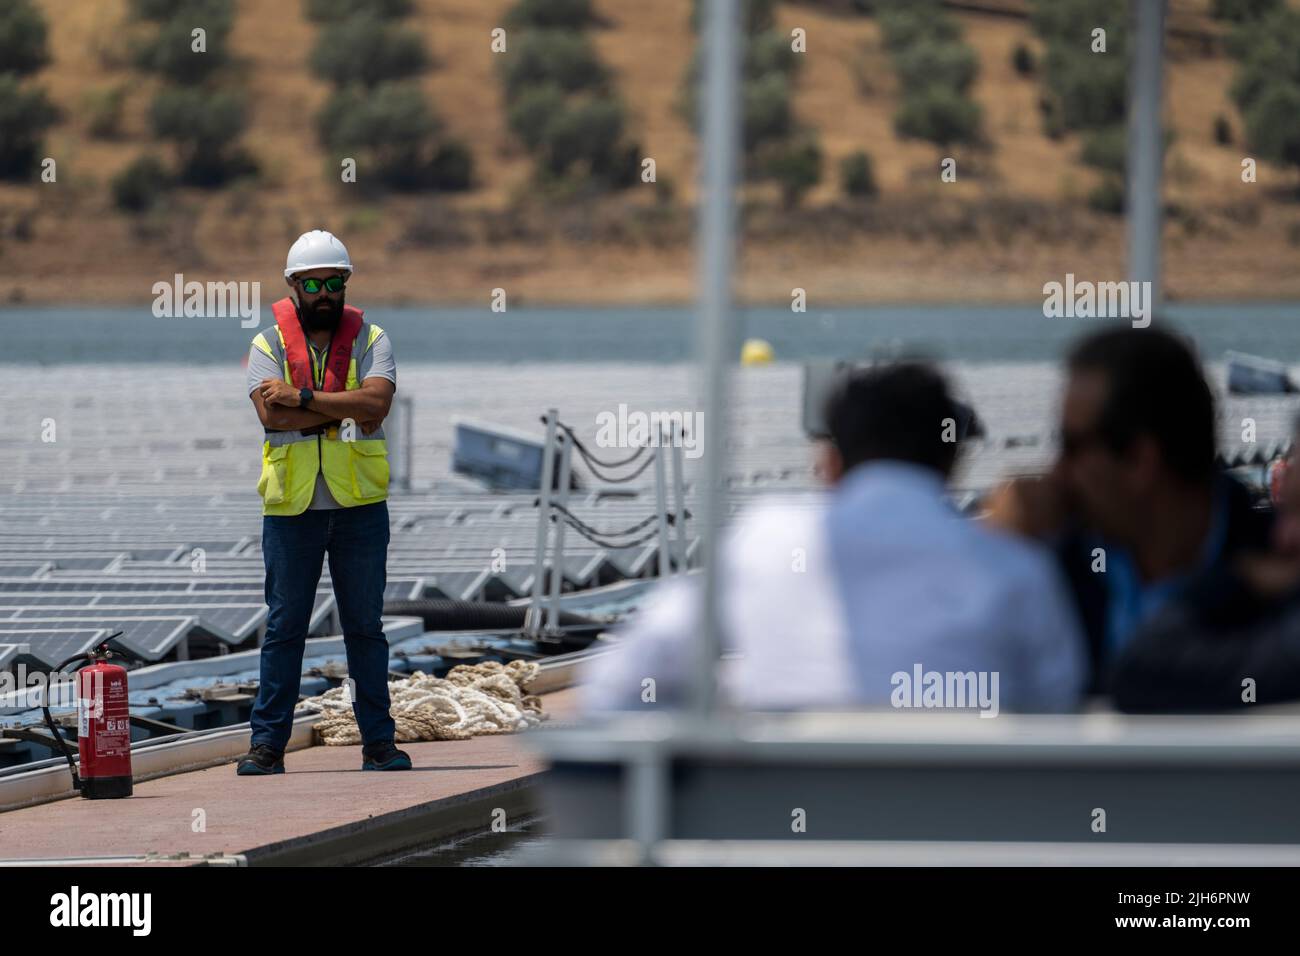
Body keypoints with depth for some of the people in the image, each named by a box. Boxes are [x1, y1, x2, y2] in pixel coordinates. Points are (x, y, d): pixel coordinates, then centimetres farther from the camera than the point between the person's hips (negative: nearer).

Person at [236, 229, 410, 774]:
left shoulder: (369, 341, 5)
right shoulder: (268, 345, 3)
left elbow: (376, 403, -14)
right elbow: (271, 414, -13)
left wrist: (302, 397, -15)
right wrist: (346, 412, -13)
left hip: (359, 504, 0)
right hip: (291, 506, 0)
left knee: (365, 625, 6)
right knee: (284, 627, 2)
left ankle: (378, 742, 11)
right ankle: (267, 744, 5)